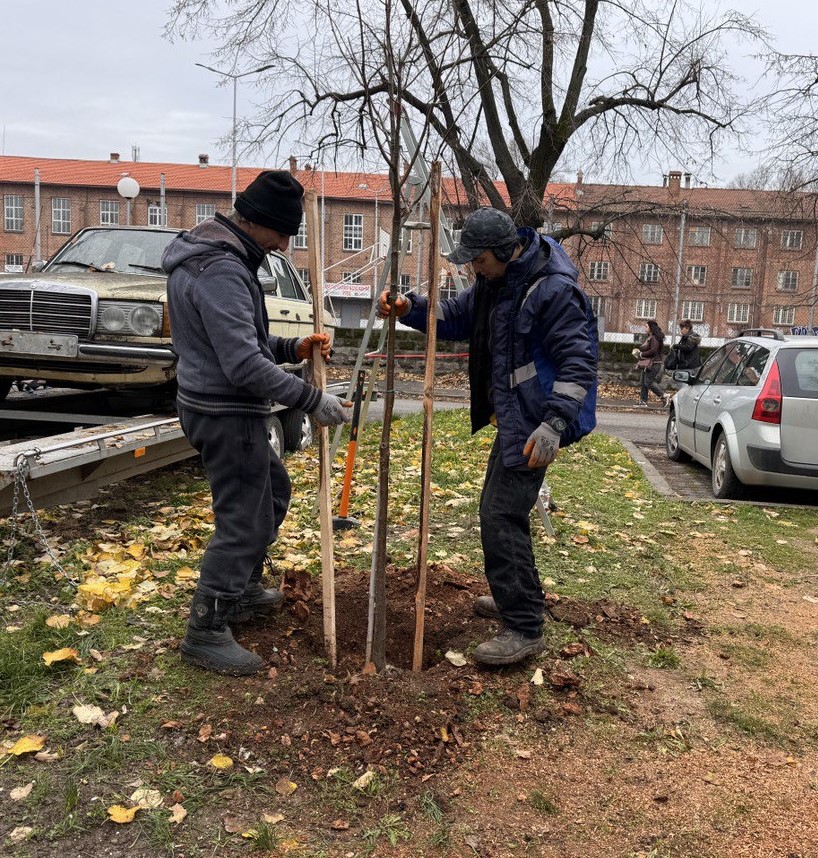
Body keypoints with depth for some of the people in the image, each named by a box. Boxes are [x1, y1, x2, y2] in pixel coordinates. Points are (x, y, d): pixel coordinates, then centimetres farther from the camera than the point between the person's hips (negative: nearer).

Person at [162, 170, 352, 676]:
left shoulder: (213, 255, 12)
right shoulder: (222, 272, -22)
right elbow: (245, 365, -28)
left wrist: (293, 347, 5)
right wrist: (312, 400, -24)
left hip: (222, 408, 11)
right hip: (226, 413, -11)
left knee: (274, 490, 24)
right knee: (244, 520, -3)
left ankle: (243, 589, 38)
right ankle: (206, 632, 11)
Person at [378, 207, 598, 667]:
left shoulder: (554, 290, -20)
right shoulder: (494, 283, 10)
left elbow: (579, 362, -23)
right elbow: (456, 317, 19)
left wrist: (554, 425, -32)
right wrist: (410, 307, 0)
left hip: (532, 424, -10)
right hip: (511, 418, 10)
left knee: (502, 517, -12)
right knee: (500, 510, 19)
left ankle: (525, 629, -2)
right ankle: (519, 597, 36)